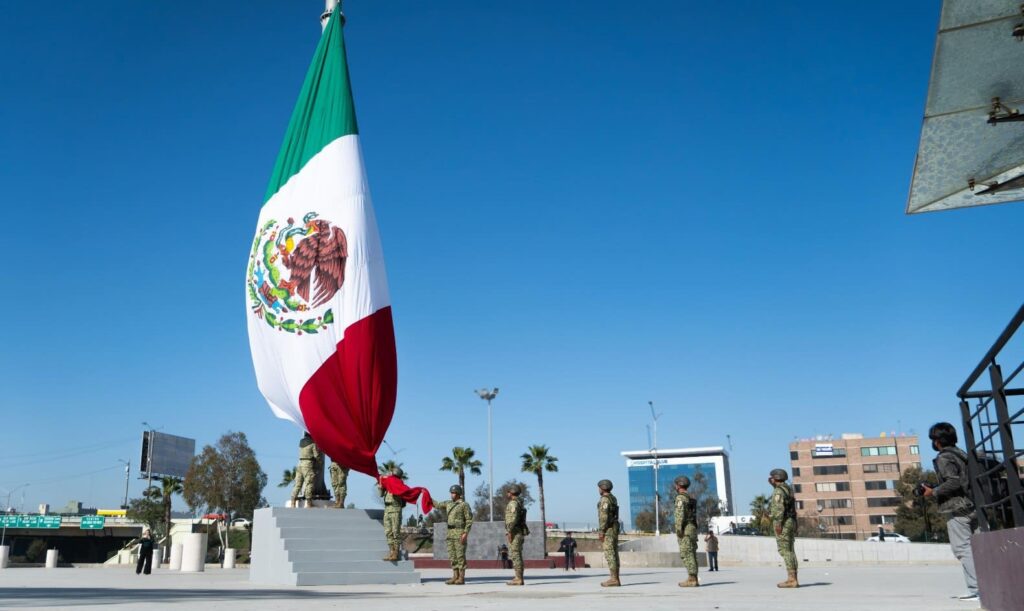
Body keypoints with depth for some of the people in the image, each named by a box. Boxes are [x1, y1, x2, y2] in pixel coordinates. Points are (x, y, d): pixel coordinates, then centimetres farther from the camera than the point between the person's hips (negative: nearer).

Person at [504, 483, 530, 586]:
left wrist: (509, 532, -21)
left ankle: (518, 579, -10)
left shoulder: (513, 503, -13)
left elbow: (513, 519, -23)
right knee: (517, 555, 12)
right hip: (520, 532, 10)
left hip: (514, 533, -10)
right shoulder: (519, 503, 19)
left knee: (515, 555, -9)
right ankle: (518, 578, 15)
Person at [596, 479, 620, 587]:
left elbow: (604, 516, -21)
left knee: (609, 554, -9)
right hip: (614, 529, 10)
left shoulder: (604, 499, -14)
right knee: (614, 554, 8)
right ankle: (615, 579, 8)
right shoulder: (613, 498, 17)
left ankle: (613, 579, -11)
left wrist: (601, 532, -20)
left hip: (608, 529, -10)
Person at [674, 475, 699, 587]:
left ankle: (691, 580, -12)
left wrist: (678, 530, -20)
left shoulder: (680, 497, -10)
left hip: (685, 530, -9)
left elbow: (680, 514, -19)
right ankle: (693, 579, 9)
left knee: (686, 555, -9)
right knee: (691, 555, 9)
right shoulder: (691, 498, 19)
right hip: (692, 528, 9)